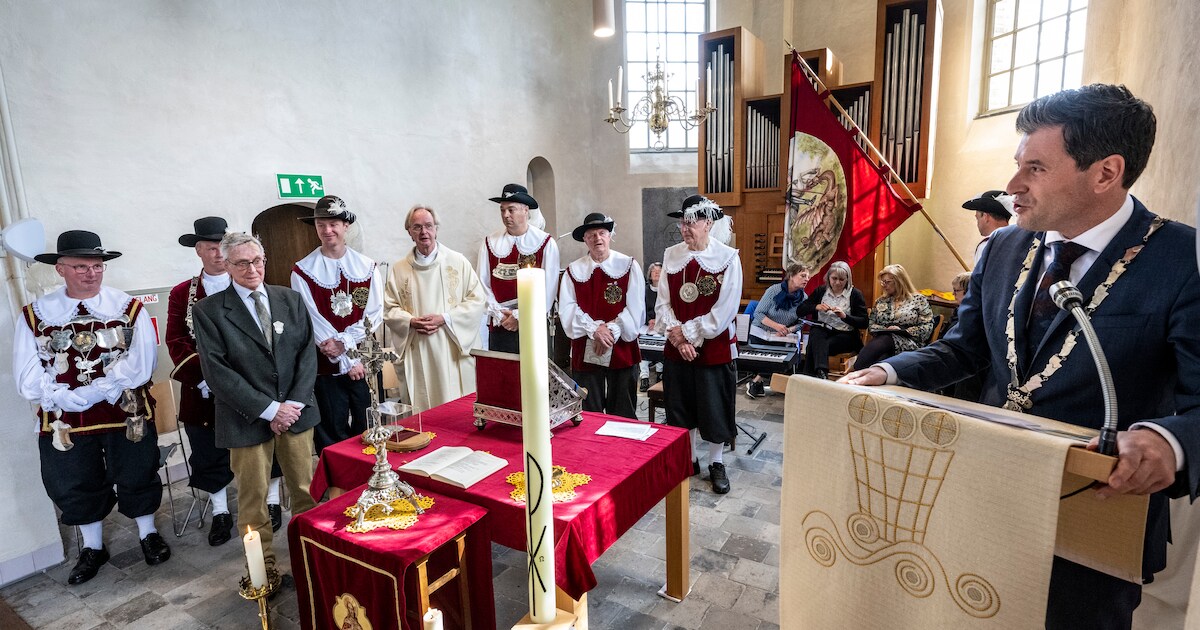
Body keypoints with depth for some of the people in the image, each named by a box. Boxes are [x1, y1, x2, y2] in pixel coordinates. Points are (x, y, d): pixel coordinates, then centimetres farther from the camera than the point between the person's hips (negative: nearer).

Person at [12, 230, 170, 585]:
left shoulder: (129, 309, -6)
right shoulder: (35, 315, -1)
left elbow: (140, 365, -16)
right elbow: (29, 381, -6)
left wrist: (87, 394, -21)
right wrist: (71, 400, -19)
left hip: (127, 414, -2)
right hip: (63, 421, 2)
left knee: (136, 478, 13)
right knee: (75, 489, 16)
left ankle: (148, 535, 36)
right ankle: (92, 549, 37)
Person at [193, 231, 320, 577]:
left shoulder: (291, 299, 6)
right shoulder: (208, 311, -3)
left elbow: (307, 353, 3)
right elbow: (216, 371, -9)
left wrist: (294, 403, -8)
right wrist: (269, 409, -14)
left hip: (297, 411, 3)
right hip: (248, 419, -2)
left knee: (305, 489, 10)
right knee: (253, 497, 8)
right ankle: (264, 567, 24)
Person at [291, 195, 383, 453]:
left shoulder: (367, 267, 3)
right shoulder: (303, 271, -3)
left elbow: (375, 313, -2)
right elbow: (313, 321, -7)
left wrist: (344, 342, -15)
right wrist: (346, 362, -11)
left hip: (365, 360, 2)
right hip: (327, 365, -2)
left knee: (368, 430, 11)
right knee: (333, 436, 6)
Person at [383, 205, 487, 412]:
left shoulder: (458, 262, 4)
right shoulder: (399, 269, 9)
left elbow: (477, 300, 0)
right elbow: (389, 309, 10)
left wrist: (444, 319, -10)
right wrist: (411, 321, -10)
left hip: (455, 350, -1)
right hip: (417, 354, 1)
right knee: (422, 410, 3)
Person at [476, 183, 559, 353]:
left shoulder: (546, 243, -3)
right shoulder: (489, 243, 5)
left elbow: (548, 288, -7)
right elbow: (483, 285, 3)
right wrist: (500, 315, -7)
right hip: (499, 326, 2)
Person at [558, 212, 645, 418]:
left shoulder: (629, 266, 1)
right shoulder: (574, 270, 4)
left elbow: (635, 308, -6)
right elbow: (567, 309, -5)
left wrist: (611, 331, -15)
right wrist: (595, 329, -17)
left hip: (622, 351, -1)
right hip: (585, 353, 1)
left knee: (623, 415, 9)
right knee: (588, 414, 10)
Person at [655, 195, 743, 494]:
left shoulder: (728, 258, -11)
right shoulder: (671, 255, 1)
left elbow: (724, 311, -15)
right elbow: (662, 302, 1)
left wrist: (687, 332, -14)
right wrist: (677, 337, -13)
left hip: (714, 348, -3)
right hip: (676, 348, 4)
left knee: (715, 409, 9)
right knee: (679, 407, 14)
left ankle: (717, 464, 29)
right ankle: (686, 459, 33)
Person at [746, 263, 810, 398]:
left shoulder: (804, 298, 1)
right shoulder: (774, 290, -10)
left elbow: (800, 323, 3)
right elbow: (758, 313, -11)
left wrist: (789, 330, -19)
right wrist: (776, 326, -25)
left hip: (782, 337, 4)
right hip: (760, 332, -3)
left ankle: (756, 380, -7)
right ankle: (758, 381, -2)